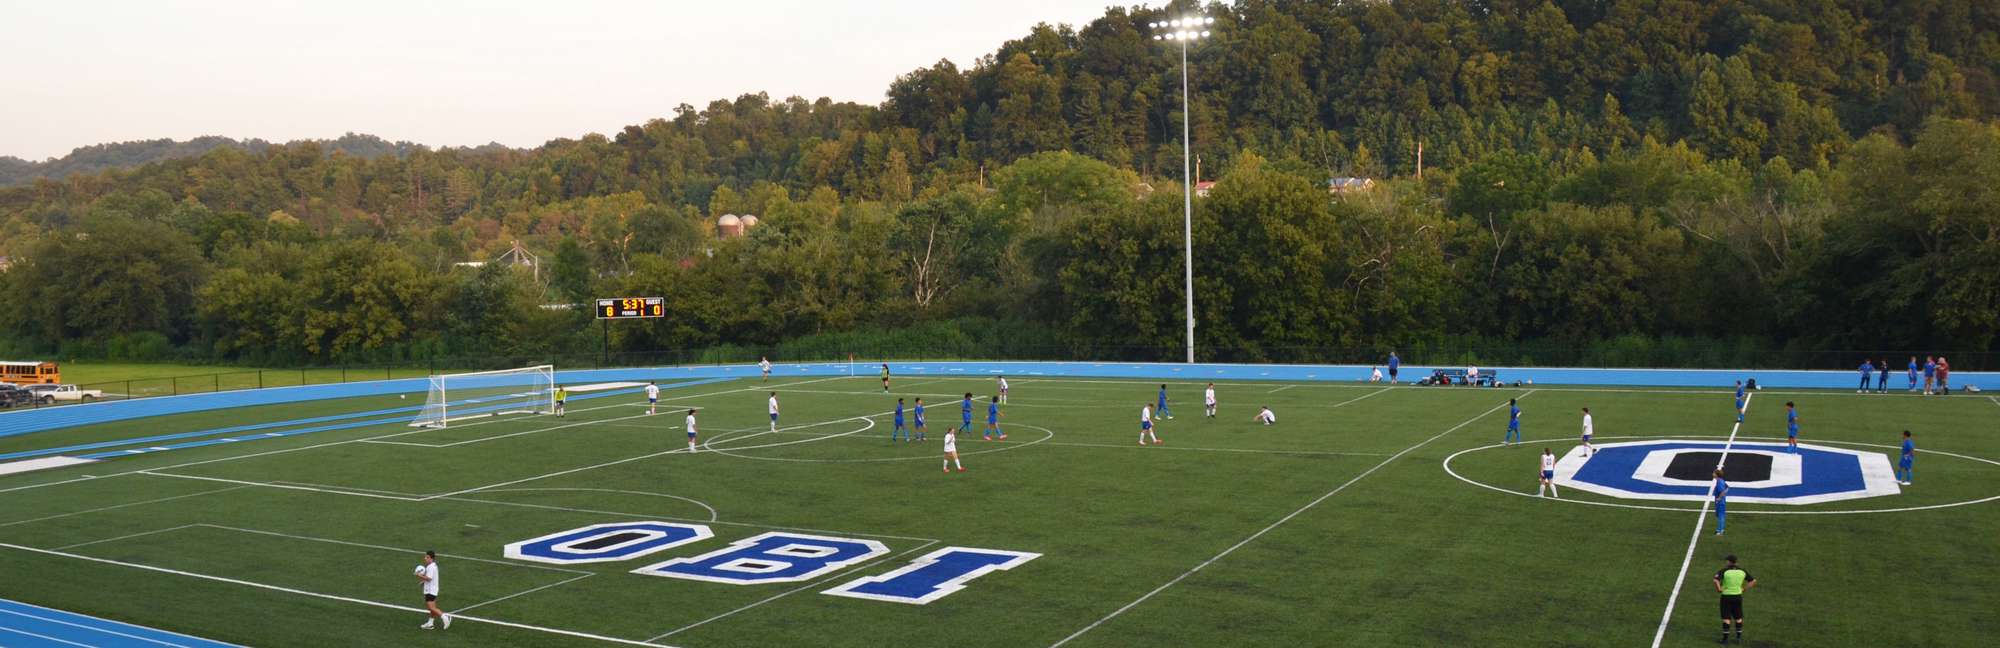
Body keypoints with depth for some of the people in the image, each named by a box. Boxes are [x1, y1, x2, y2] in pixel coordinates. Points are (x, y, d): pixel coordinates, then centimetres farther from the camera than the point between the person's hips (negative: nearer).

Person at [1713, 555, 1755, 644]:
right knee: (1738, 618, 15)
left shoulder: (1724, 571, -13)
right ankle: (1739, 638, 19)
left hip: (1726, 596, -4)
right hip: (1738, 596, 4)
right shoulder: (1742, 571, 2)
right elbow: (1753, 580, 8)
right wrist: (1745, 589, 8)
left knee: (1726, 618, 3)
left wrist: (1718, 589, -12)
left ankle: (1726, 638, 6)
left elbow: (1716, 580, -27)